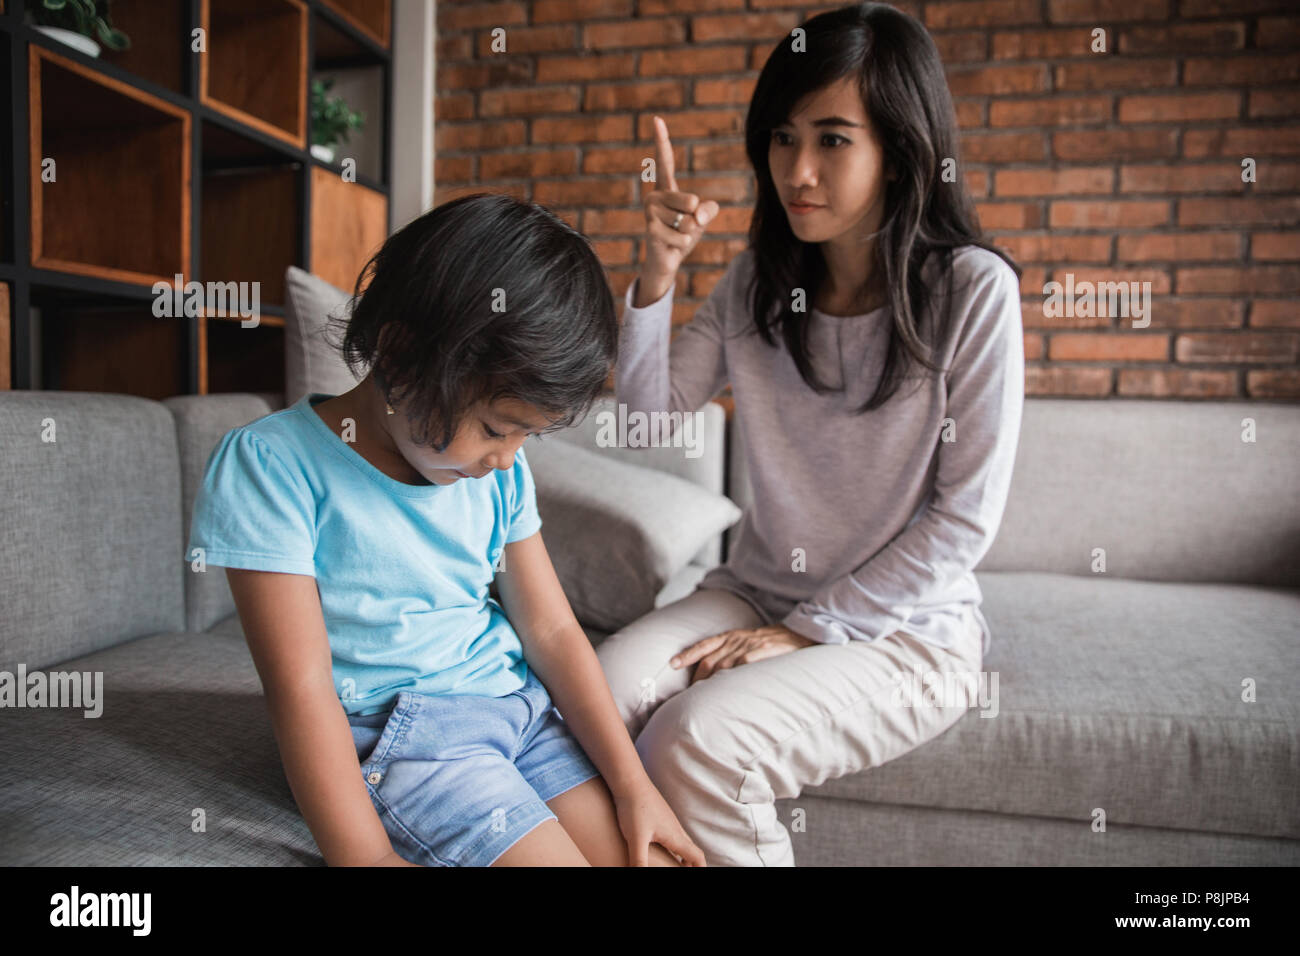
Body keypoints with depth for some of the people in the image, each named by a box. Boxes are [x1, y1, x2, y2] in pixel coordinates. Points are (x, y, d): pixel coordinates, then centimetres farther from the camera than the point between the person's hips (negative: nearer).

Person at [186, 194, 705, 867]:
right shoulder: (272, 463, -12)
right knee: (551, 855, -22)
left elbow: (551, 630, 6)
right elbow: (302, 686, -15)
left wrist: (632, 784, 0)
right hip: (393, 732, -5)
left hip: (520, 703, 5)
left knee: (656, 857, -9)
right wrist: (362, 854, -19)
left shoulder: (500, 470, 5)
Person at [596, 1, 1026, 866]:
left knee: (696, 740, -27)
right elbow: (652, 396, 6)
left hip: (906, 625, -4)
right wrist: (660, 271, -11)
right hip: (757, 590, 5)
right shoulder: (759, 280, 3)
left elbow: (967, 517, -12)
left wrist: (808, 630, -12)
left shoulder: (972, 289, -13)